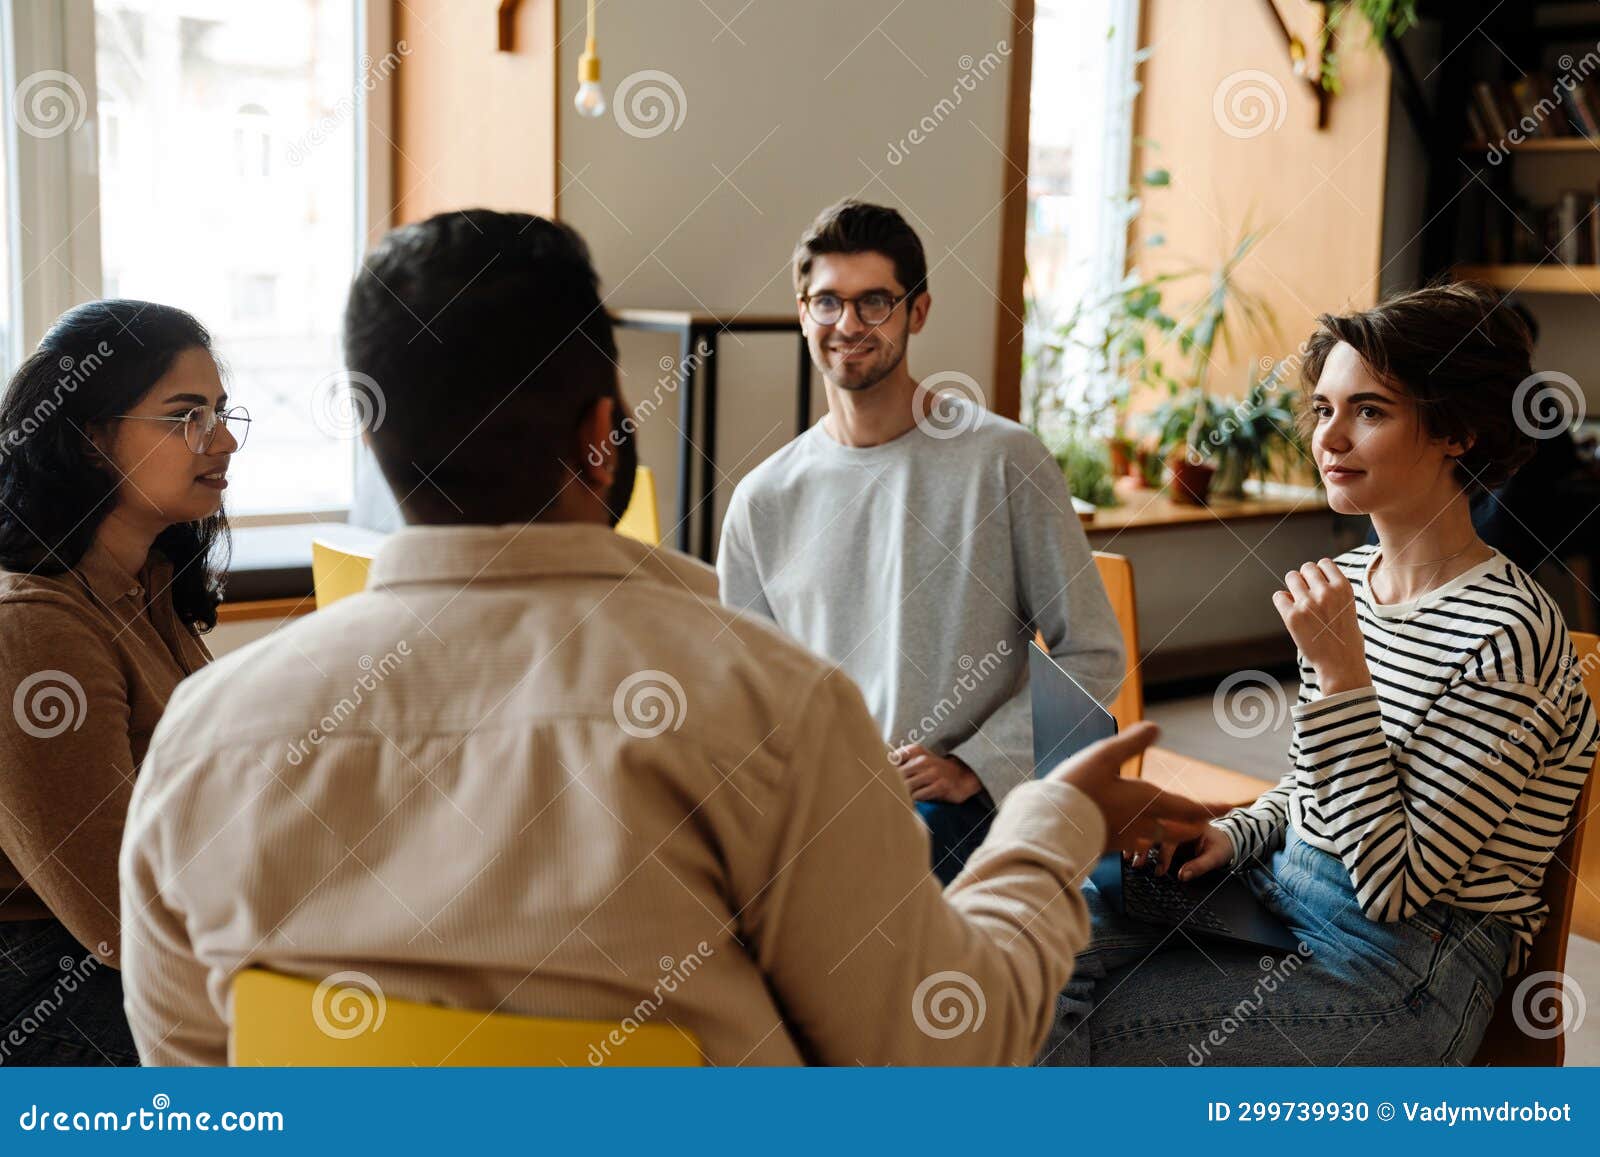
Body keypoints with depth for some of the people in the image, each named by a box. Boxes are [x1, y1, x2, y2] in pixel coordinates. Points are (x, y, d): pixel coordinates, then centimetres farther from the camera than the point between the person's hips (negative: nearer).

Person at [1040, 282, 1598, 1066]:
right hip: (1277, 889, 7)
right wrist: (1236, 833, -3)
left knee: (1068, 1029, -18)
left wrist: (1342, 675, -24)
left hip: (1405, 967, -7)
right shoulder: (1346, 581, 6)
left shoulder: (1505, 634, -19)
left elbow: (1394, 887, -21)